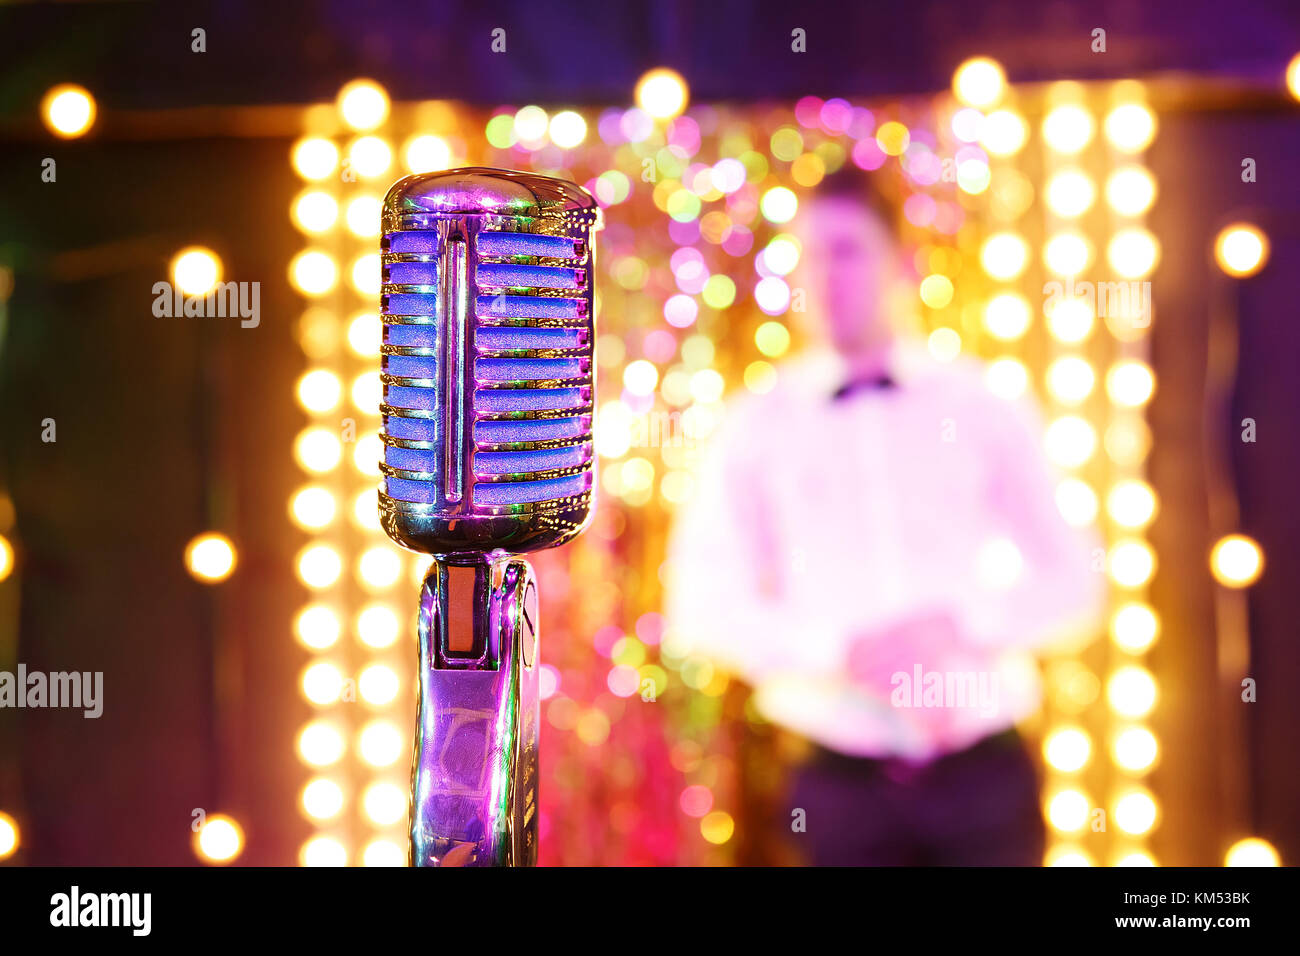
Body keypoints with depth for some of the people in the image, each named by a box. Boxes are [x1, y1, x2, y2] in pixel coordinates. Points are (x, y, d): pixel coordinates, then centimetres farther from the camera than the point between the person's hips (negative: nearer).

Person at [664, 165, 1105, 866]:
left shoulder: (985, 411, 8)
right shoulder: (754, 432, 5)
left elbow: (1071, 581, 7)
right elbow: (705, 605, -1)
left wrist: (965, 625, -12)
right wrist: (846, 652, -15)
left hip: (985, 774, 0)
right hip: (844, 782, 0)